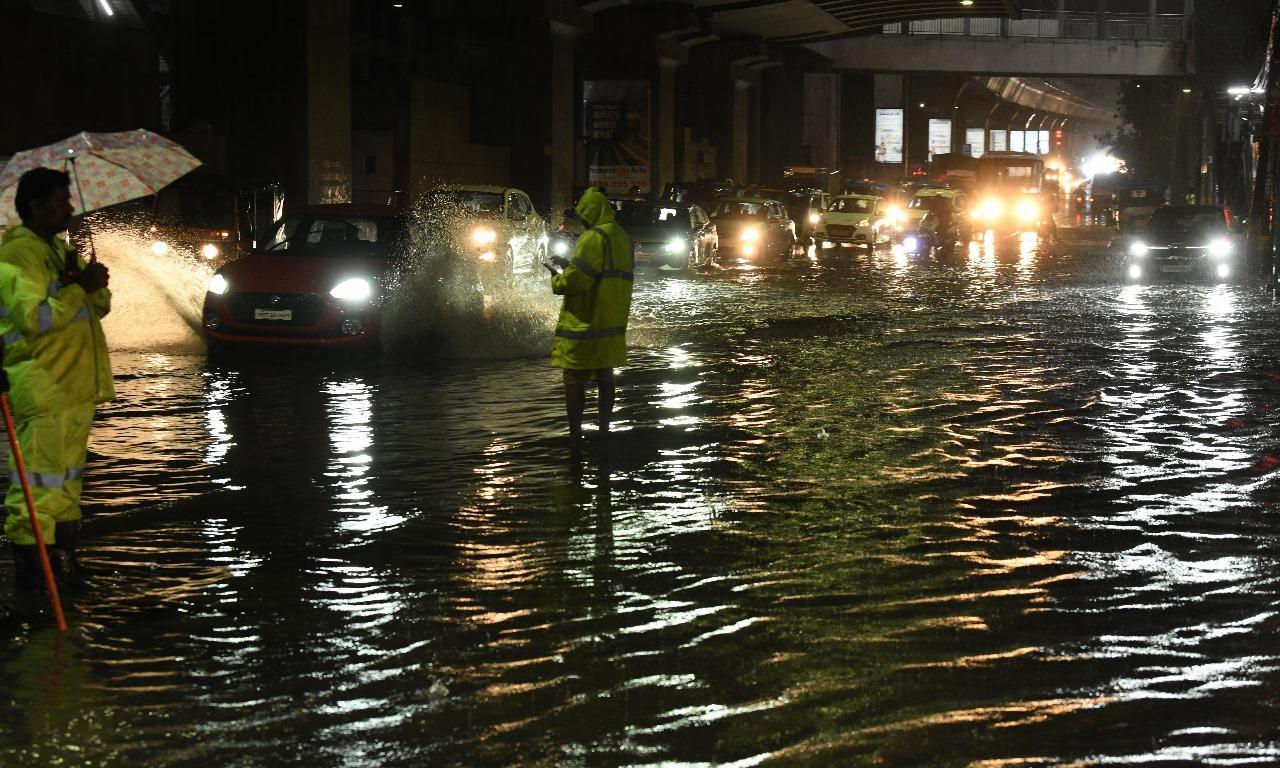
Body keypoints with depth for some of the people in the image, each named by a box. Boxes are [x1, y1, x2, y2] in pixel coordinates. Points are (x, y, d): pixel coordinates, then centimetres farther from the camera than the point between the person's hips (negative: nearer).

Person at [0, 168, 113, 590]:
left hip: (75, 388, 10)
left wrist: (92, 284, -6)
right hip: (41, 391, -10)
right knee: (39, 481, -10)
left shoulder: (61, 250, 17)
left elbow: (101, 306, 15)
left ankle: (62, 555, 24)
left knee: (68, 477, 16)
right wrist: (80, 287, -20)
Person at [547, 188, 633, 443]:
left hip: (584, 327, -9)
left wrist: (557, 279, -2)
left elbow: (575, 280, -22)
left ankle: (575, 434, -5)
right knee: (605, 377, 15)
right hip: (612, 326, 9)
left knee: (575, 380, -4)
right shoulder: (622, 238, 14)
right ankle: (604, 429, 22)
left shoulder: (594, 238, -16)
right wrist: (570, 267, 17)